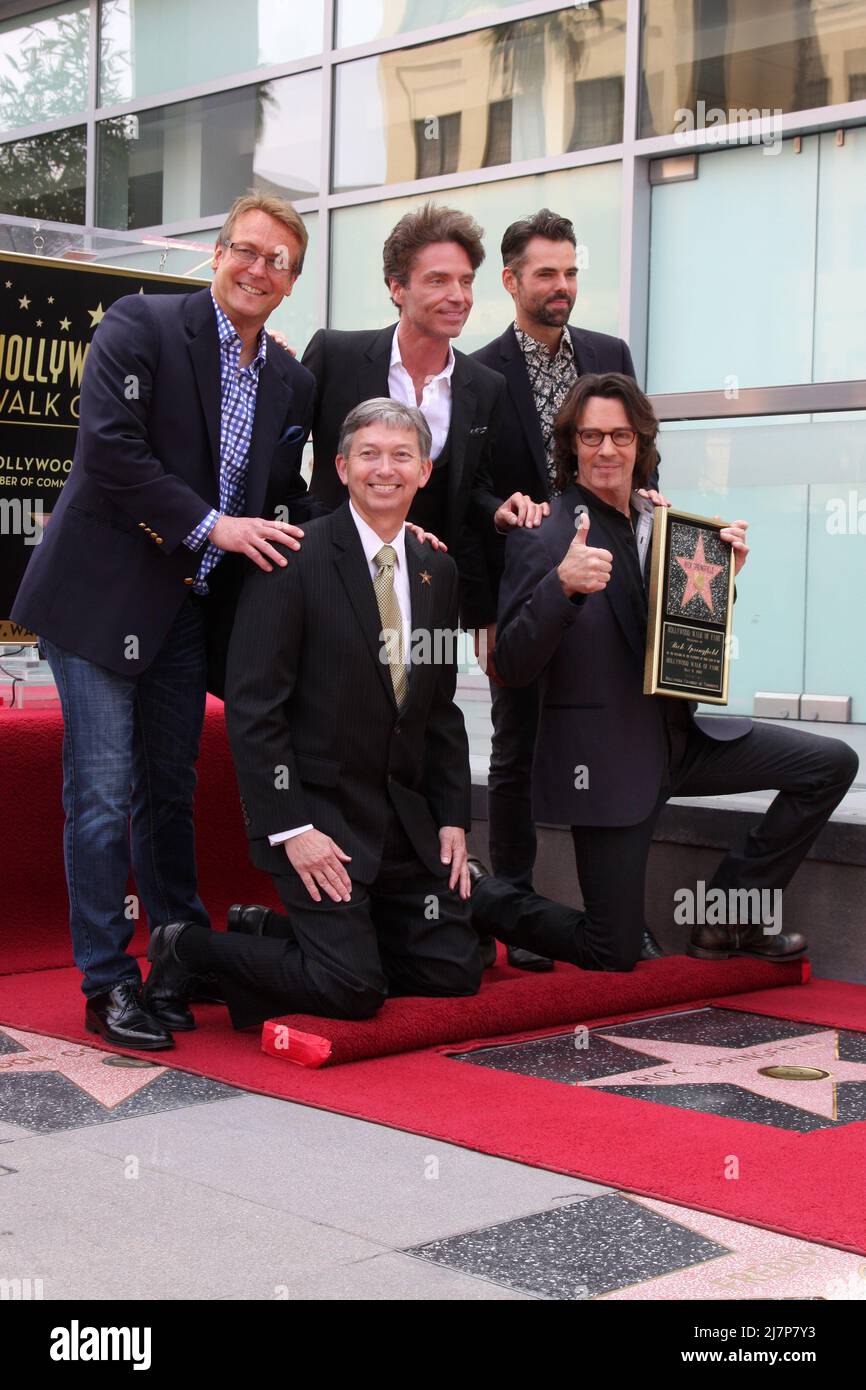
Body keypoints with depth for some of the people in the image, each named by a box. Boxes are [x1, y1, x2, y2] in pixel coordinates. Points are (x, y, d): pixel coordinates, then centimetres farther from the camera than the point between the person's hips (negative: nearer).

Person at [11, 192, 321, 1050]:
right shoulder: (140, 326, -7)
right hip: (104, 595, -6)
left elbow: (284, 494, 18)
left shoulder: (291, 383, 11)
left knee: (169, 789, 16)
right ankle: (108, 981, 5)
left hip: (190, 608, 6)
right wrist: (210, 525, -18)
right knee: (104, 796, -4)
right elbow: (110, 446, -17)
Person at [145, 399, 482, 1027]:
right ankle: (191, 949, 8)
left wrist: (453, 818, 7)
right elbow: (253, 708, -15)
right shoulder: (294, 560, -12)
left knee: (455, 971, 4)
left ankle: (269, 933, 19)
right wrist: (290, 829, -19)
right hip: (316, 811, -7)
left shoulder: (438, 570, 9)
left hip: (405, 814, 7)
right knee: (353, 989, -14)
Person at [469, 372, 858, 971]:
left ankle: (729, 915, 8)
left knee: (831, 763, -2)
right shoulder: (543, 537, -13)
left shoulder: (662, 523, 7)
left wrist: (724, 575, -1)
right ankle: (480, 900, 23)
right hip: (605, 760, -6)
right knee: (614, 953, -2)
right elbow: (513, 667, -20)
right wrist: (562, 584, -34)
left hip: (680, 736, 7)